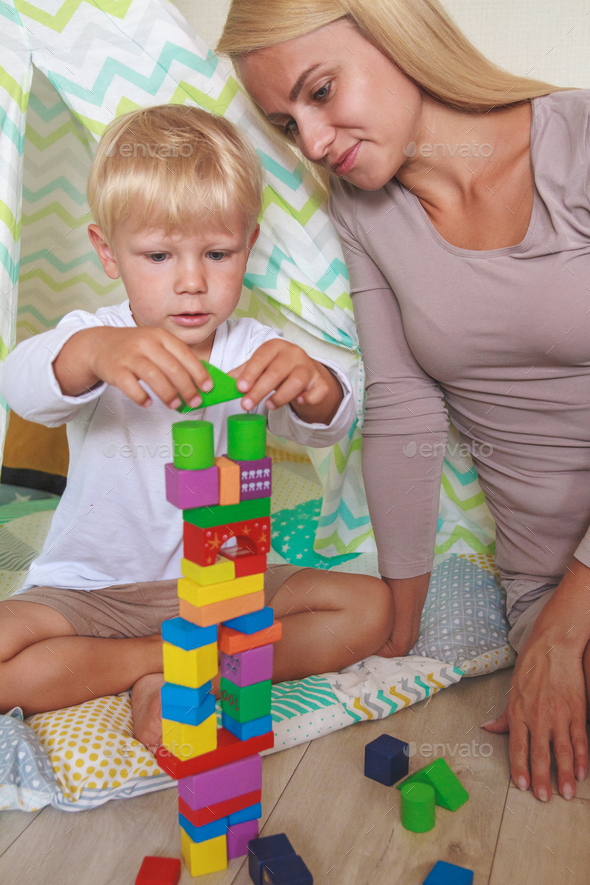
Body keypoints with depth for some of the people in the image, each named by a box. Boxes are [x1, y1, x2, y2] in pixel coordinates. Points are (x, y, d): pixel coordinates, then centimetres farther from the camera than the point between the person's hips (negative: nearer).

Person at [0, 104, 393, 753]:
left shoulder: (255, 352, -5)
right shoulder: (92, 338, -9)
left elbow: (325, 427, -20)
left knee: (369, 608, -12)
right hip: (91, 589, -1)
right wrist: (93, 352, -55)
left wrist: (312, 385, -45)